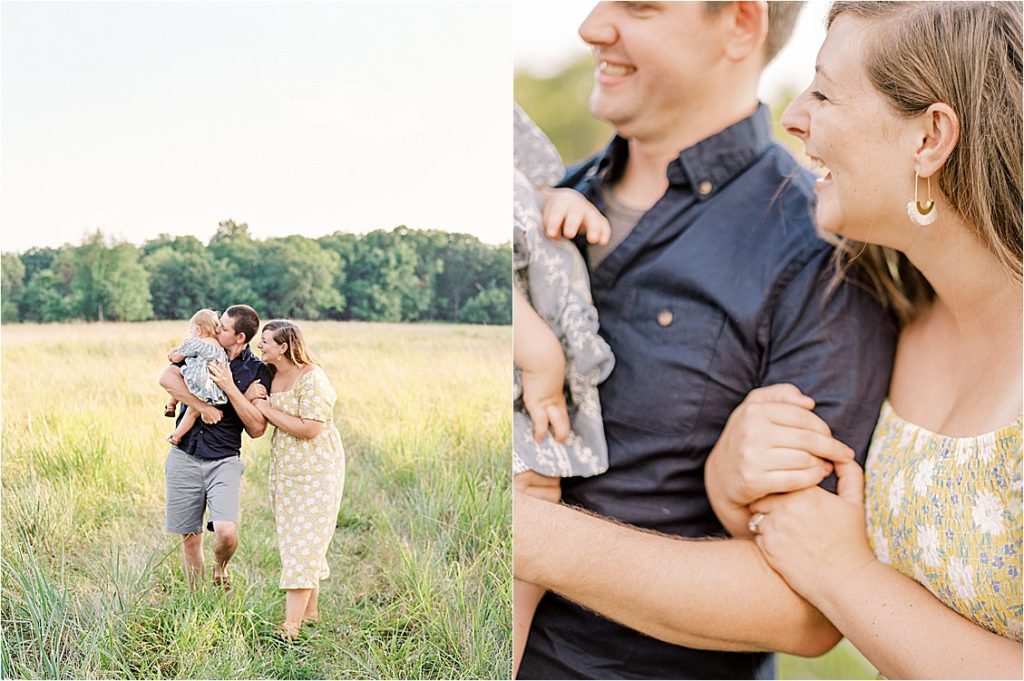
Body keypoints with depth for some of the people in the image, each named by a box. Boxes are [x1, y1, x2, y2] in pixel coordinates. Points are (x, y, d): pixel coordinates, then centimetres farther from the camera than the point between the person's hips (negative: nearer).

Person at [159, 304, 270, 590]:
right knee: (190, 537, 7)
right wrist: (202, 406, -19)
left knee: (226, 533, -19)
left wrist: (230, 388, -17)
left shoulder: (256, 372, -2)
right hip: (184, 457, 3)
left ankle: (220, 568, 15)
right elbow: (167, 378, -12)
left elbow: (257, 428, -10)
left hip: (224, 461, -2)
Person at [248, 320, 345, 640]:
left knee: (303, 542, -7)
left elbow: (310, 429, -25)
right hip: (284, 469, 8)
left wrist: (268, 410, -18)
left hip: (315, 470, -8)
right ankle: (311, 611, 24)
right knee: (294, 539, 12)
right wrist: (257, 400, -2)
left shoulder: (312, 380, -18)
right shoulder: (270, 374, 7)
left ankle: (292, 624, -6)